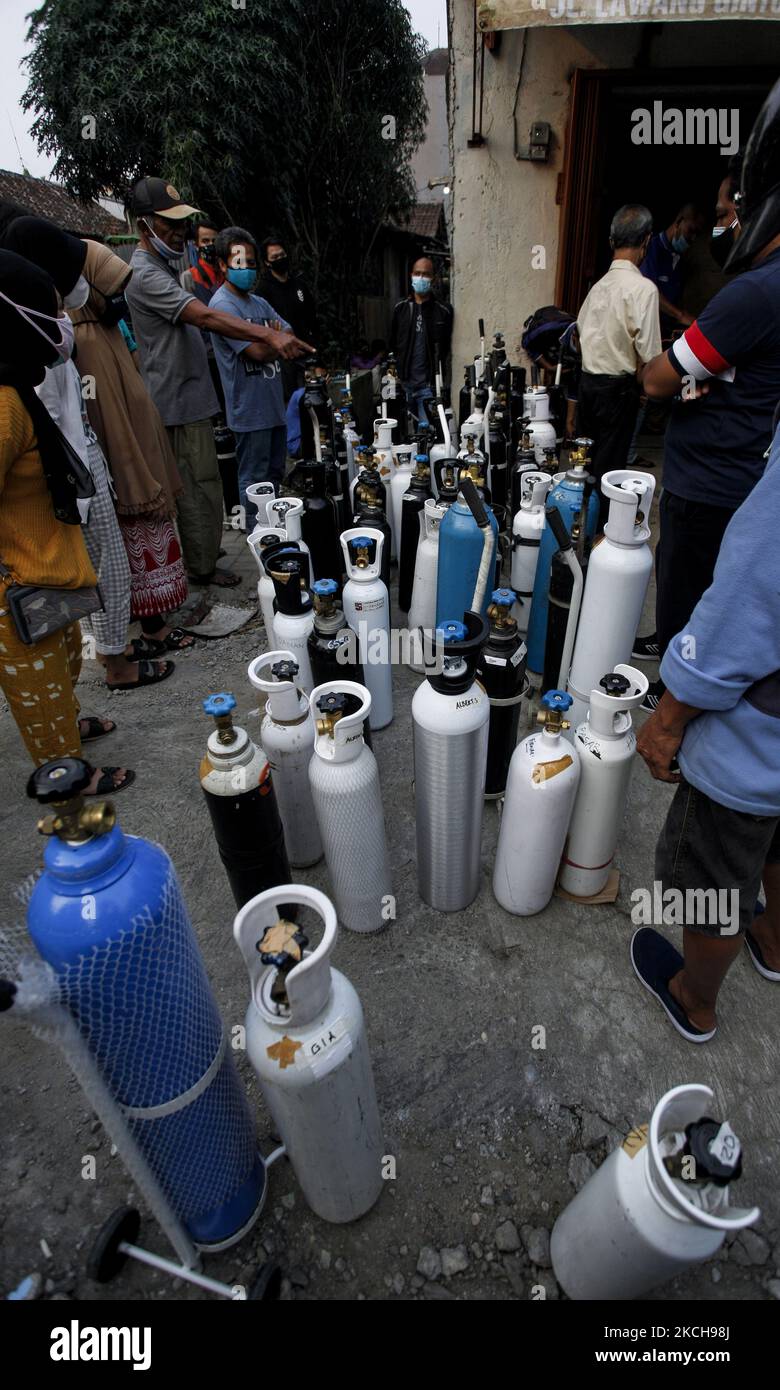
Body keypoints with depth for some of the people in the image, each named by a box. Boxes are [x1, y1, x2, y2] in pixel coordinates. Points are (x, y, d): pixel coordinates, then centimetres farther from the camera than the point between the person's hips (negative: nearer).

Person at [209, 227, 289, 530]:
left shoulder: (260, 303, 16)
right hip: (250, 411, -9)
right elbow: (258, 351, -18)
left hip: (274, 405, 9)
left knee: (274, 475, 17)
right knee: (255, 481, -1)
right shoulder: (222, 305, -10)